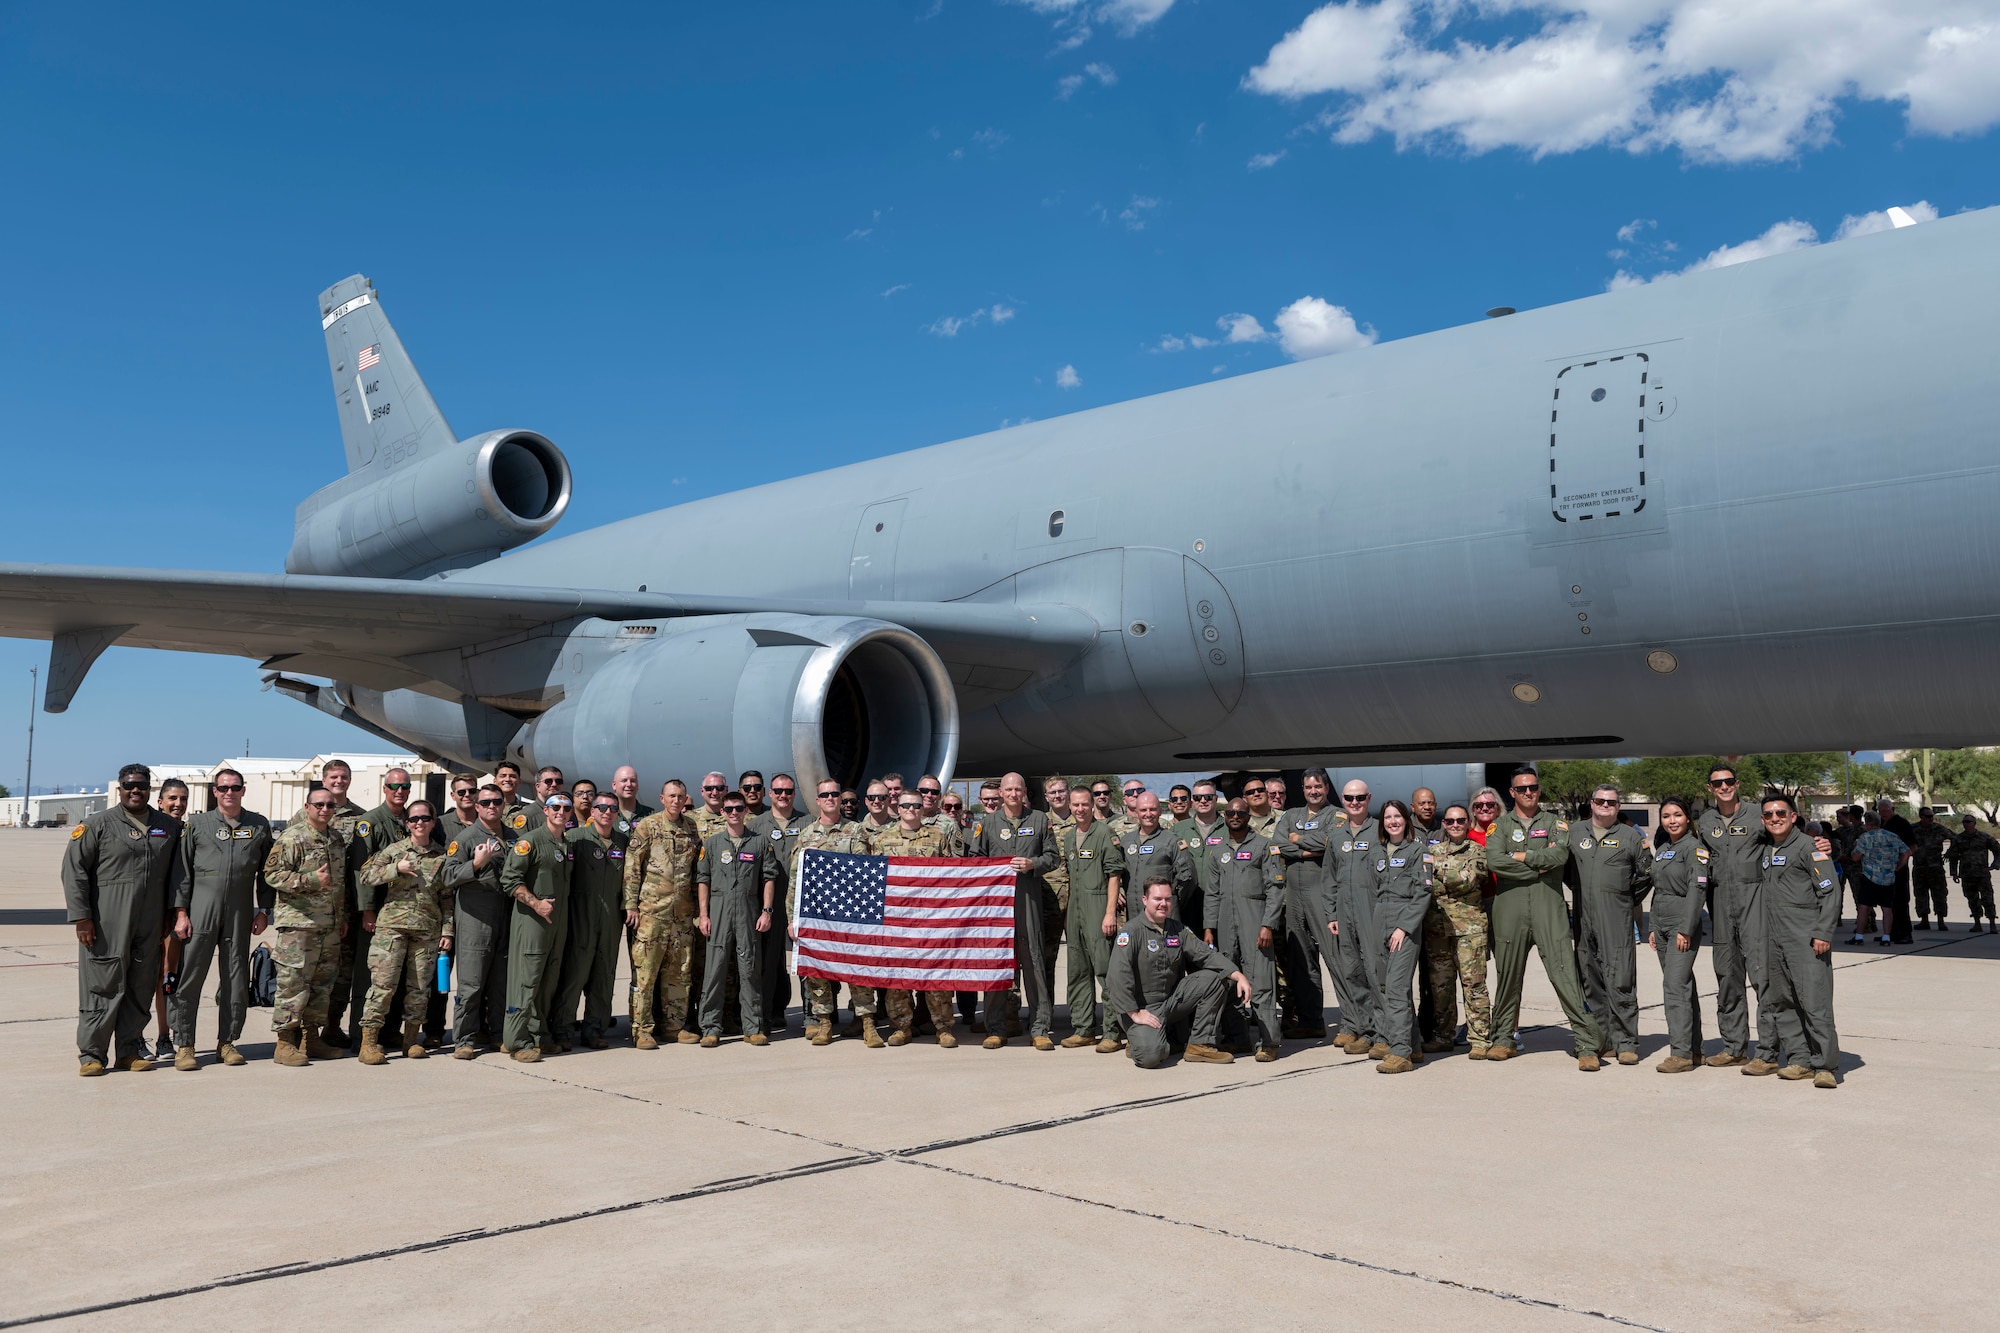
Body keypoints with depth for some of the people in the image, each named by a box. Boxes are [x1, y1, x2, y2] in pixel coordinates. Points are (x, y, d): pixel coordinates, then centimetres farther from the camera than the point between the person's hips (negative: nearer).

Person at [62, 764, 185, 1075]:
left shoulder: (168, 827, 12)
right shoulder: (98, 824, 0)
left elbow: (176, 872, 15)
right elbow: (73, 870, -3)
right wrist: (81, 917, -9)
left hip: (150, 927, 4)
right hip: (105, 924, -4)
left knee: (140, 988, 8)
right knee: (102, 985, -2)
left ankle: (130, 1051, 18)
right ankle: (91, 1054, 8)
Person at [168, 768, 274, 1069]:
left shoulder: (259, 825, 10)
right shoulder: (197, 823, 6)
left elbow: (266, 872, 12)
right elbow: (183, 870, 4)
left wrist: (263, 911, 6)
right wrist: (180, 912, -3)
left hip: (240, 912, 2)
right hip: (200, 911, -2)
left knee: (236, 980, 5)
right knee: (190, 977, -2)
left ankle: (227, 1042, 16)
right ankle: (183, 1045, 6)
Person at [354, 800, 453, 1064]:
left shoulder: (442, 856, 9)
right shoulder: (393, 850, 6)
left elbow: (448, 898, 11)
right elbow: (366, 876, 1)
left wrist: (447, 930, 5)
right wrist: (396, 869, -11)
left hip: (428, 929, 2)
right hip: (392, 924, -2)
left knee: (419, 985, 4)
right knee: (383, 982, -8)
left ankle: (411, 1039, 15)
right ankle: (369, 1040, -3)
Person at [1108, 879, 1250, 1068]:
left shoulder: (1177, 929, 8)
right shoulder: (1132, 931, -13)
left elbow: (1207, 954, 4)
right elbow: (1118, 976, -21)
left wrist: (1239, 976, -11)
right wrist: (1135, 1014, -22)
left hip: (1173, 999, 7)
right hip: (1144, 1008, -7)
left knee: (1216, 978, -7)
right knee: (1150, 1054, -31)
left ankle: (1200, 1044, -1)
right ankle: (1139, 1041, 8)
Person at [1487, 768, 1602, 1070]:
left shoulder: (1555, 823, 12)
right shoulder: (1500, 825, 11)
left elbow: (1560, 856, -8)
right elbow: (1495, 861, -8)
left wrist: (1522, 856, -5)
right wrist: (1540, 867, -7)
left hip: (1549, 908, -1)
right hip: (1510, 908, 1)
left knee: (1565, 974, -8)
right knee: (1508, 976, 8)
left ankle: (1587, 1043, -6)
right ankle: (1503, 1039, 20)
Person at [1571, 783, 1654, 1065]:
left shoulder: (1631, 837, 5)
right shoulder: (1575, 835, 12)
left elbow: (1647, 874, 10)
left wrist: (1629, 901, 8)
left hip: (1617, 923, -4)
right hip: (1583, 921, 4)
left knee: (1620, 983, -8)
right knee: (1591, 985, 6)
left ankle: (1625, 1043, -2)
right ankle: (1602, 1042, 13)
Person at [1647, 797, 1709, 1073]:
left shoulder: (1694, 848, -9)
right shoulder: (1662, 849, 16)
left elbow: (1697, 889, -16)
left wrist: (1685, 930, -20)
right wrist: (1653, 928, 16)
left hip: (1684, 924, -8)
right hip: (1662, 924, 8)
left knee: (1675, 985, -14)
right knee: (1683, 987, 11)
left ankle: (1682, 1053, -14)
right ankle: (1694, 1051, 17)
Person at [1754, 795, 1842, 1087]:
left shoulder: (1808, 847, -5)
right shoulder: (1764, 849, 16)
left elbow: (1830, 891, -9)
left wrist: (1823, 934, -15)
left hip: (1806, 939, -8)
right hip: (1774, 939, 8)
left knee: (1814, 1002, -10)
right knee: (1782, 1002, 9)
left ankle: (1826, 1066, -6)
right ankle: (1800, 1060, 16)